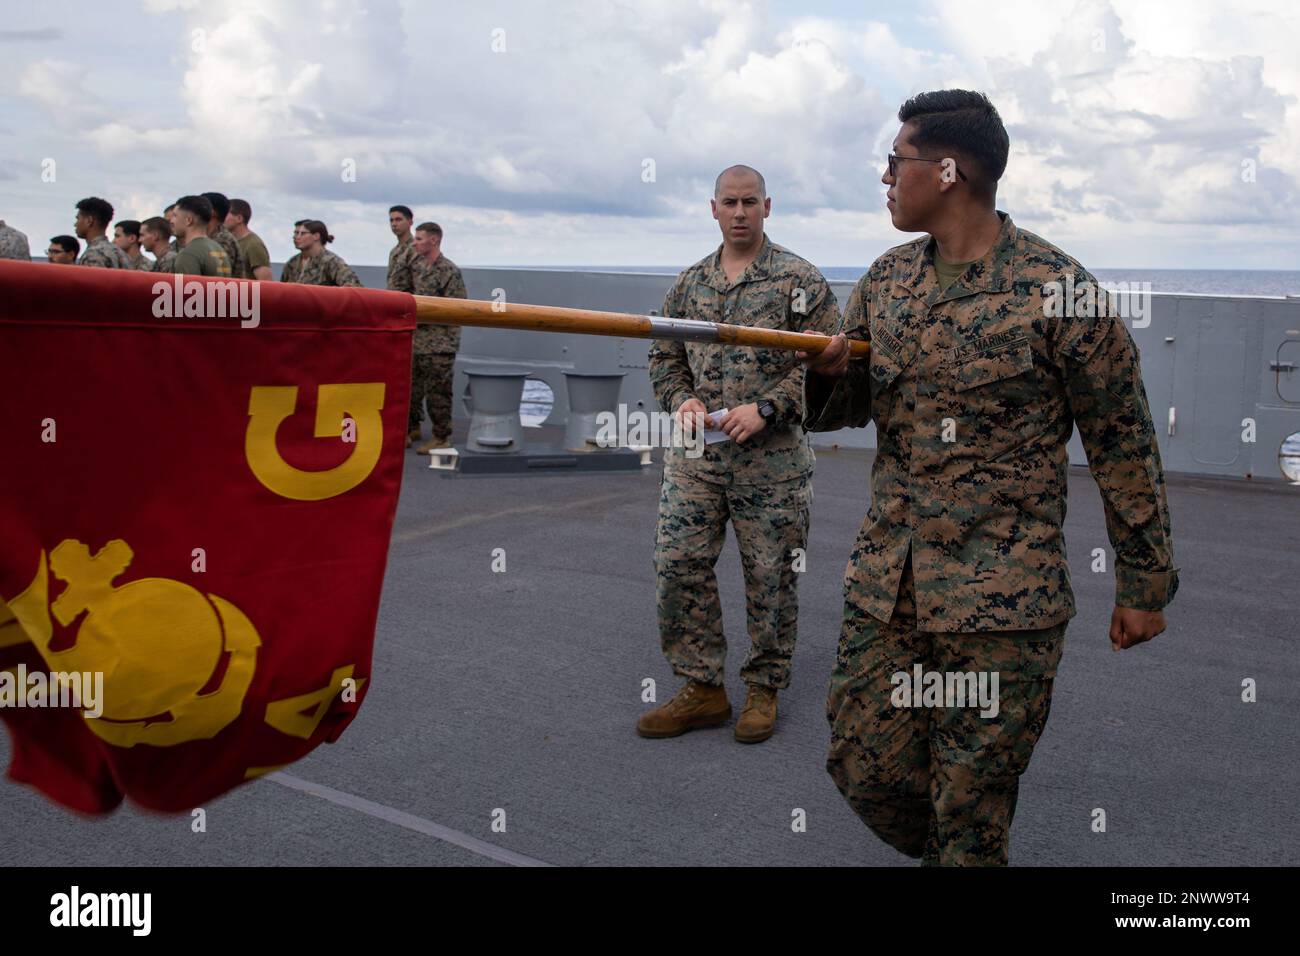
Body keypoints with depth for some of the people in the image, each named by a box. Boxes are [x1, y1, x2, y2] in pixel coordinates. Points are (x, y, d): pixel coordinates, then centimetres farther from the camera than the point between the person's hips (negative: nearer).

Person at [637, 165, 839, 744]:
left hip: (772, 457, -4)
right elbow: (665, 356, 18)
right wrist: (681, 399, -2)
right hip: (694, 456, 4)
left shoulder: (799, 280, -1)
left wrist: (765, 408, -16)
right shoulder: (689, 283, 13)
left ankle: (763, 690, 21)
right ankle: (702, 689, 13)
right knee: (679, 566, 0)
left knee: (770, 576, 5)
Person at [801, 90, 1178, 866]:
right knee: (867, 773, 12)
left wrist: (1146, 585, 1)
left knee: (971, 819, 4)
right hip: (884, 588, 5)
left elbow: (1124, 446, -4)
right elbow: (847, 404, 15)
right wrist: (822, 372, -10)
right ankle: (952, 849, 40)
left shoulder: (1058, 292, -10)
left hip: (1005, 605, -5)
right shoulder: (887, 282, 6)